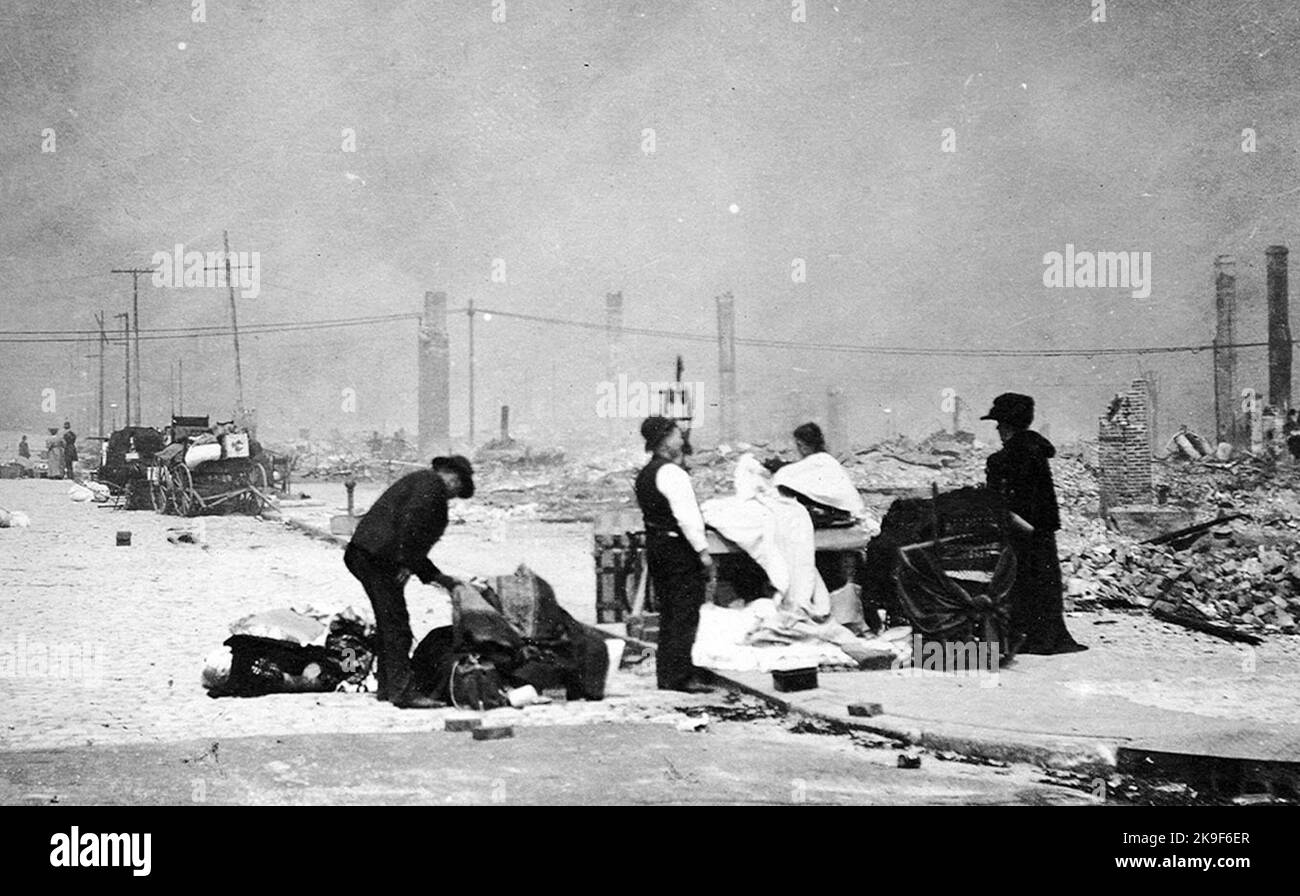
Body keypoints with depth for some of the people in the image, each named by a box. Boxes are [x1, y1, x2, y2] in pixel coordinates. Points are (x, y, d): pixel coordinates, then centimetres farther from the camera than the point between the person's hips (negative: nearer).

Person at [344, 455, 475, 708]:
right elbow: (411, 522, -21)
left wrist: (439, 578, 21)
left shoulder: (418, 482, 26)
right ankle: (402, 691, -13)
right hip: (376, 556, -11)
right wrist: (406, 563, -18)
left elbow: (415, 546, 28)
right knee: (396, 623, -11)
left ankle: (387, 686, 25)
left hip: (363, 554, 11)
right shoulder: (430, 483, -6)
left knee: (388, 622, 18)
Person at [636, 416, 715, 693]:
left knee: (668, 613, 14)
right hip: (679, 546, -9)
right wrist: (702, 550, -19)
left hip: (654, 543, 9)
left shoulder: (644, 474, 14)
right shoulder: (673, 473, -16)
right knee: (685, 614, -6)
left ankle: (665, 674, 17)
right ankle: (680, 675, -8)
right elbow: (687, 516, -21)